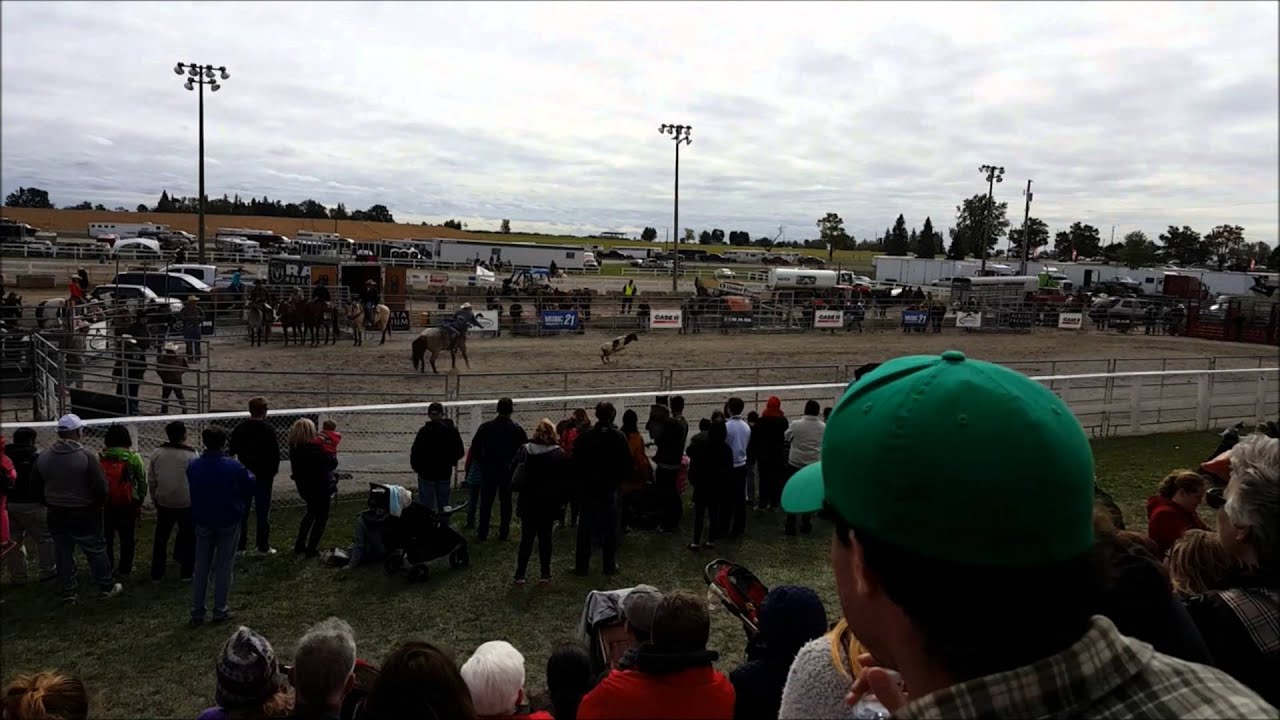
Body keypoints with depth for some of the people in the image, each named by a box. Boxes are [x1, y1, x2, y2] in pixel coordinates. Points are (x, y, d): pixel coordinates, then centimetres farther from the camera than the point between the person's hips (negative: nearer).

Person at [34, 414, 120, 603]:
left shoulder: (43, 457, -2)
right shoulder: (86, 457, -19)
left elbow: (36, 486, 8)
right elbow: (100, 487, -18)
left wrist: (50, 505, 18)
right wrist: (99, 505, 1)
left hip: (56, 514, 5)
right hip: (84, 513, -4)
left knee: (63, 552, 13)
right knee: (96, 550, 7)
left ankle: (68, 592, 19)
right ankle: (106, 587, 15)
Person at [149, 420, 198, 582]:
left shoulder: (156, 453, -3)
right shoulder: (191, 456, -16)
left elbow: (151, 480, 5)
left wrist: (155, 498, 19)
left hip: (163, 503, 4)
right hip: (186, 503, -4)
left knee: (160, 538, 16)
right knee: (188, 537, 12)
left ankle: (157, 573, 23)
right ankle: (186, 572, 17)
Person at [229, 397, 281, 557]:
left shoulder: (239, 428, 0)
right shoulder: (268, 430, -14)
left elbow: (232, 452, 6)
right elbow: (275, 453, -12)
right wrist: (273, 471, 2)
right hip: (263, 476, -4)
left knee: (242, 512, 11)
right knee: (262, 513, 3)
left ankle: (239, 546, 14)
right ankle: (263, 547, 8)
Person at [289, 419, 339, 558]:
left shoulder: (294, 449, -8)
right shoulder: (314, 449, -29)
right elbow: (333, 463, -24)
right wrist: (332, 457, -1)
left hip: (303, 487, 7)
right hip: (320, 488, -7)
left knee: (311, 512, 29)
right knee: (321, 518, 12)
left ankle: (299, 545, 33)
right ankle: (311, 549, 15)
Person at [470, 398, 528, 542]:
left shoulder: (485, 427, -7)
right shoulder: (517, 429, -9)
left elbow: (475, 447, -3)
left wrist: (482, 462, 9)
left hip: (488, 471, 0)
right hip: (509, 471, 0)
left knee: (486, 502, 9)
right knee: (506, 502, 11)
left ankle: (482, 533, 12)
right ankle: (503, 533, 14)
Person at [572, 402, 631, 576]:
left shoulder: (584, 437, -7)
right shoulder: (619, 438, -7)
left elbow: (576, 464, -4)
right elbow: (627, 464, -3)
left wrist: (579, 483, 7)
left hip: (587, 487, 0)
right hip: (610, 488, 0)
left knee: (585, 527, 8)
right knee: (610, 527, 8)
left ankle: (581, 565, 11)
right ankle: (610, 566, 12)